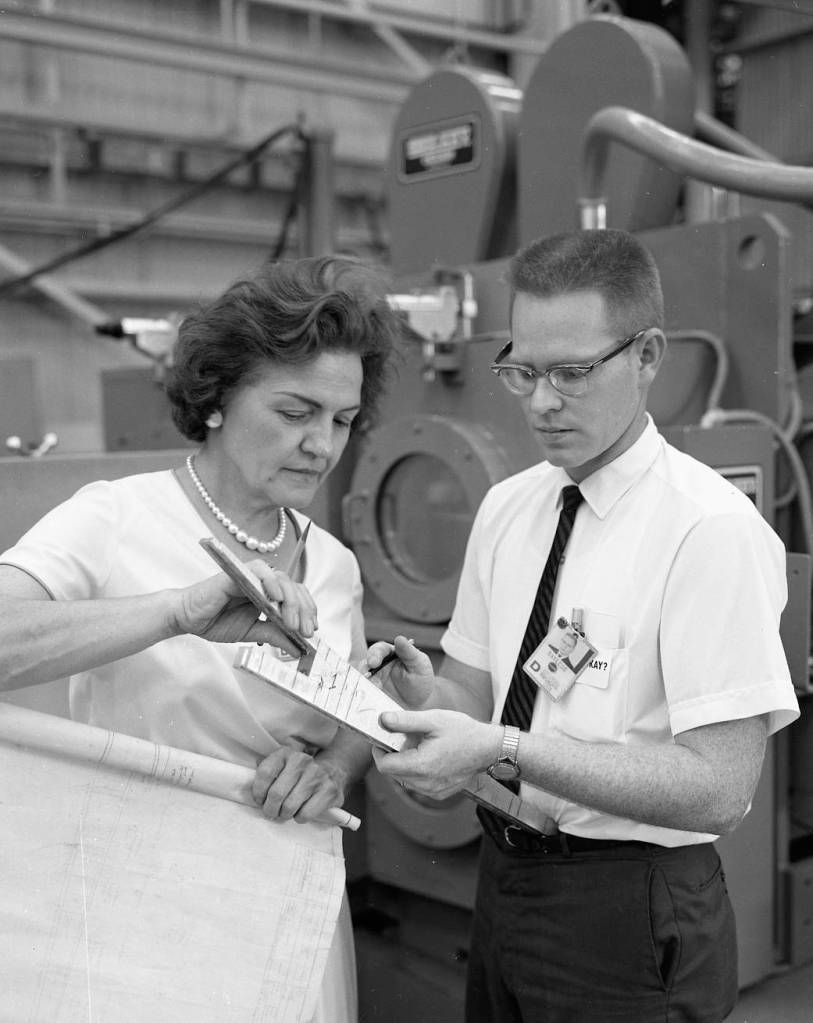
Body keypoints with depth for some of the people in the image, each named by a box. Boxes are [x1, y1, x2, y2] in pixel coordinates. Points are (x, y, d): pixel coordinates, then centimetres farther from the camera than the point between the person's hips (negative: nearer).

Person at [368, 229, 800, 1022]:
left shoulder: (711, 528, -18)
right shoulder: (506, 508, 3)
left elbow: (717, 789, -22)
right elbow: (475, 692, 6)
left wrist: (502, 750, -28)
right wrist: (427, 696, -15)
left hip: (628, 918, -6)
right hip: (503, 881, 6)